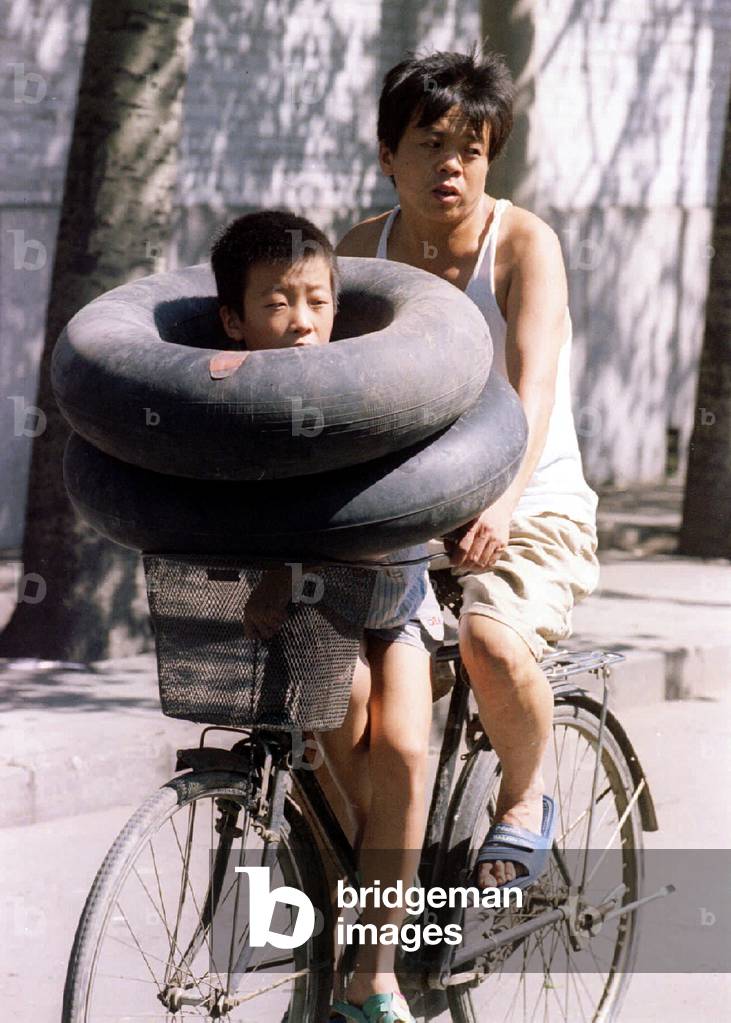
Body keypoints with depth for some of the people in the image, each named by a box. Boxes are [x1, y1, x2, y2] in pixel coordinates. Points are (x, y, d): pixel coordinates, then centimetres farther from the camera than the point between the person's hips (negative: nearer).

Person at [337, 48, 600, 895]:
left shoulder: (523, 243, -11)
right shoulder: (363, 250, 2)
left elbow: (534, 385, -25)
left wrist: (506, 497, -42)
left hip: (528, 515, -4)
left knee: (490, 638, -33)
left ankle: (523, 800, -4)